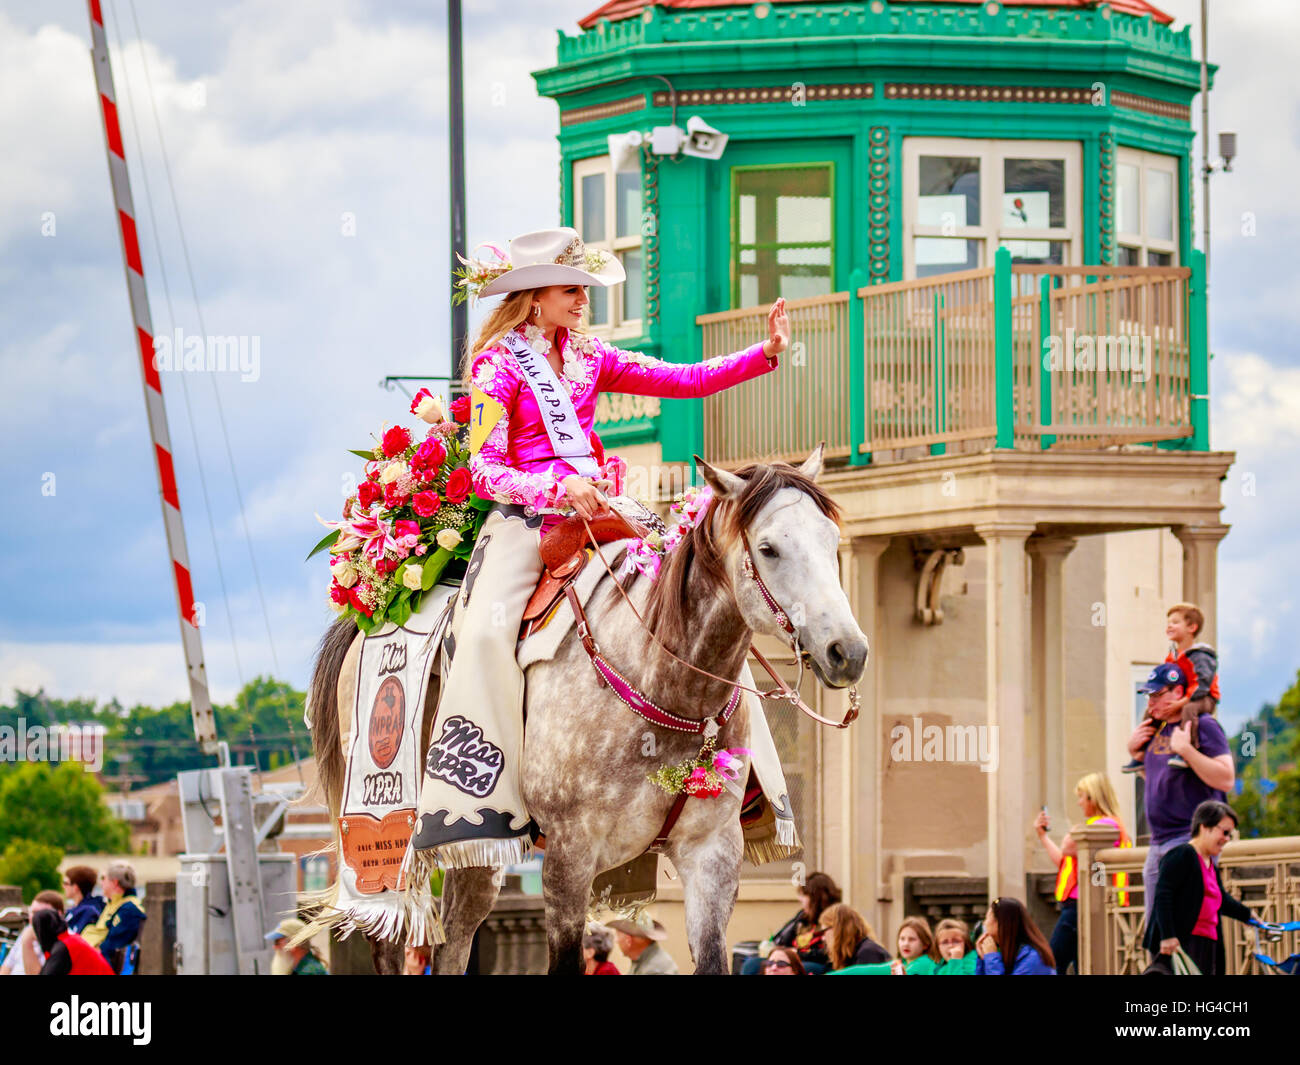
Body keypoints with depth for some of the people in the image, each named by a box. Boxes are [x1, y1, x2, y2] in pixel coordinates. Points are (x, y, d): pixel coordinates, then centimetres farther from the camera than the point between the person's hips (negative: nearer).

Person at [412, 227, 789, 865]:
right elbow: (485, 471, -8)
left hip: (595, 512, 6)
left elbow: (685, 380, 12)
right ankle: (483, 802, -29)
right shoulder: (498, 365, -1)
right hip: (526, 520, -5)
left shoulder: (587, 358, 16)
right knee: (486, 633, -30)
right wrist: (558, 488, -23)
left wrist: (765, 353, 1)